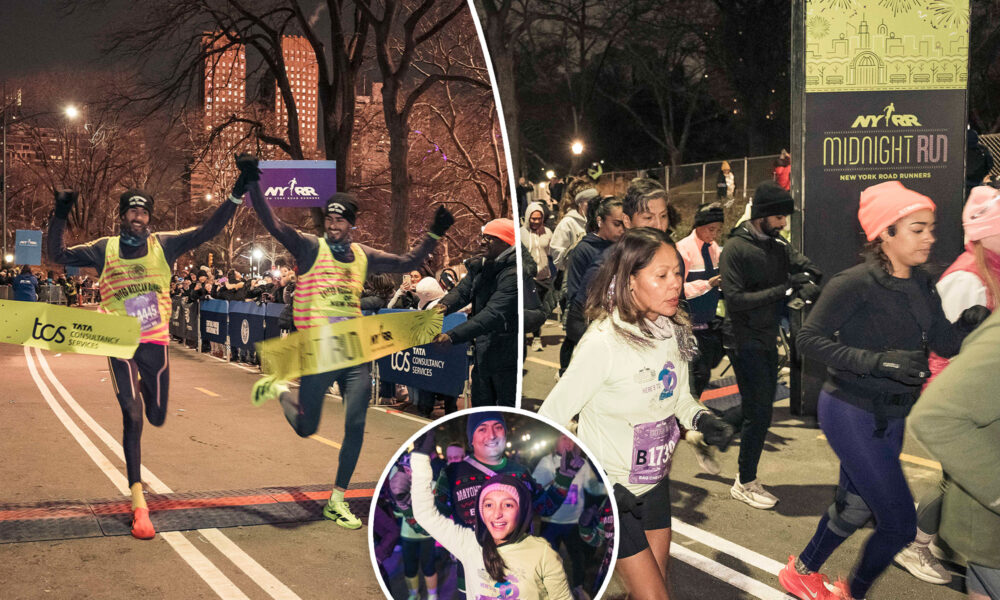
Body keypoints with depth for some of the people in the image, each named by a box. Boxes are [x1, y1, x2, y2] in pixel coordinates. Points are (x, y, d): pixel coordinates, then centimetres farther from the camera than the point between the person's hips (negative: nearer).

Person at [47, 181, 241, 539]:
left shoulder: (164, 244, 2)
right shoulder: (104, 249, 2)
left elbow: (207, 231, -6)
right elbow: (59, 256, 0)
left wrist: (236, 196, -16)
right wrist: (60, 217, -14)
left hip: (155, 341, 2)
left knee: (157, 417, 9)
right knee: (133, 416, -10)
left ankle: (144, 386, 48)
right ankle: (139, 505, -6)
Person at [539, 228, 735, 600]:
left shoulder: (674, 331, -4)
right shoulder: (604, 342, -25)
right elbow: (549, 420, -21)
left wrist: (702, 419, -9)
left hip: (654, 482, 7)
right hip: (609, 489, -7)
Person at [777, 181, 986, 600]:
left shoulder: (920, 285, 3)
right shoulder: (855, 284, -20)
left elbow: (946, 343, 3)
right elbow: (809, 338, -20)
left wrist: (974, 321, -18)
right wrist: (877, 361, -29)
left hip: (891, 416, 8)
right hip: (852, 414, -8)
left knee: (856, 508, 22)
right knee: (899, 523, -5)